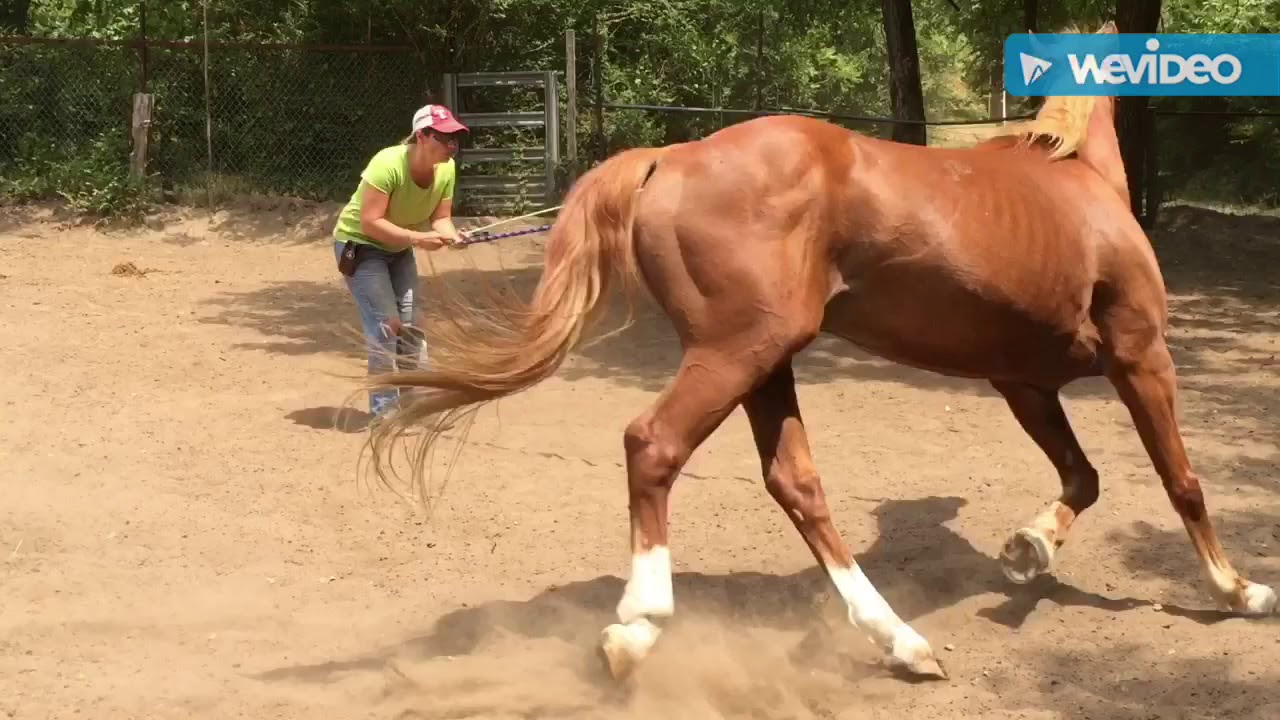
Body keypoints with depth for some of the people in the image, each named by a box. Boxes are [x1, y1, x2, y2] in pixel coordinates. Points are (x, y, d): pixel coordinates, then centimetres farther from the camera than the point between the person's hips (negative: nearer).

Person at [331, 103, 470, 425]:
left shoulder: (447, 168, -13)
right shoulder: (387, 165, -33)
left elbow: (440, 217, -4)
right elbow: (371, 223, -34)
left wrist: (449, 234, -26)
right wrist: (417, 238, -42)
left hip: (399, 248, 7)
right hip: (359, 244, -7)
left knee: (409, 324, 10)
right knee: (385, 324, -14)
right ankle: (383, 409, -4)